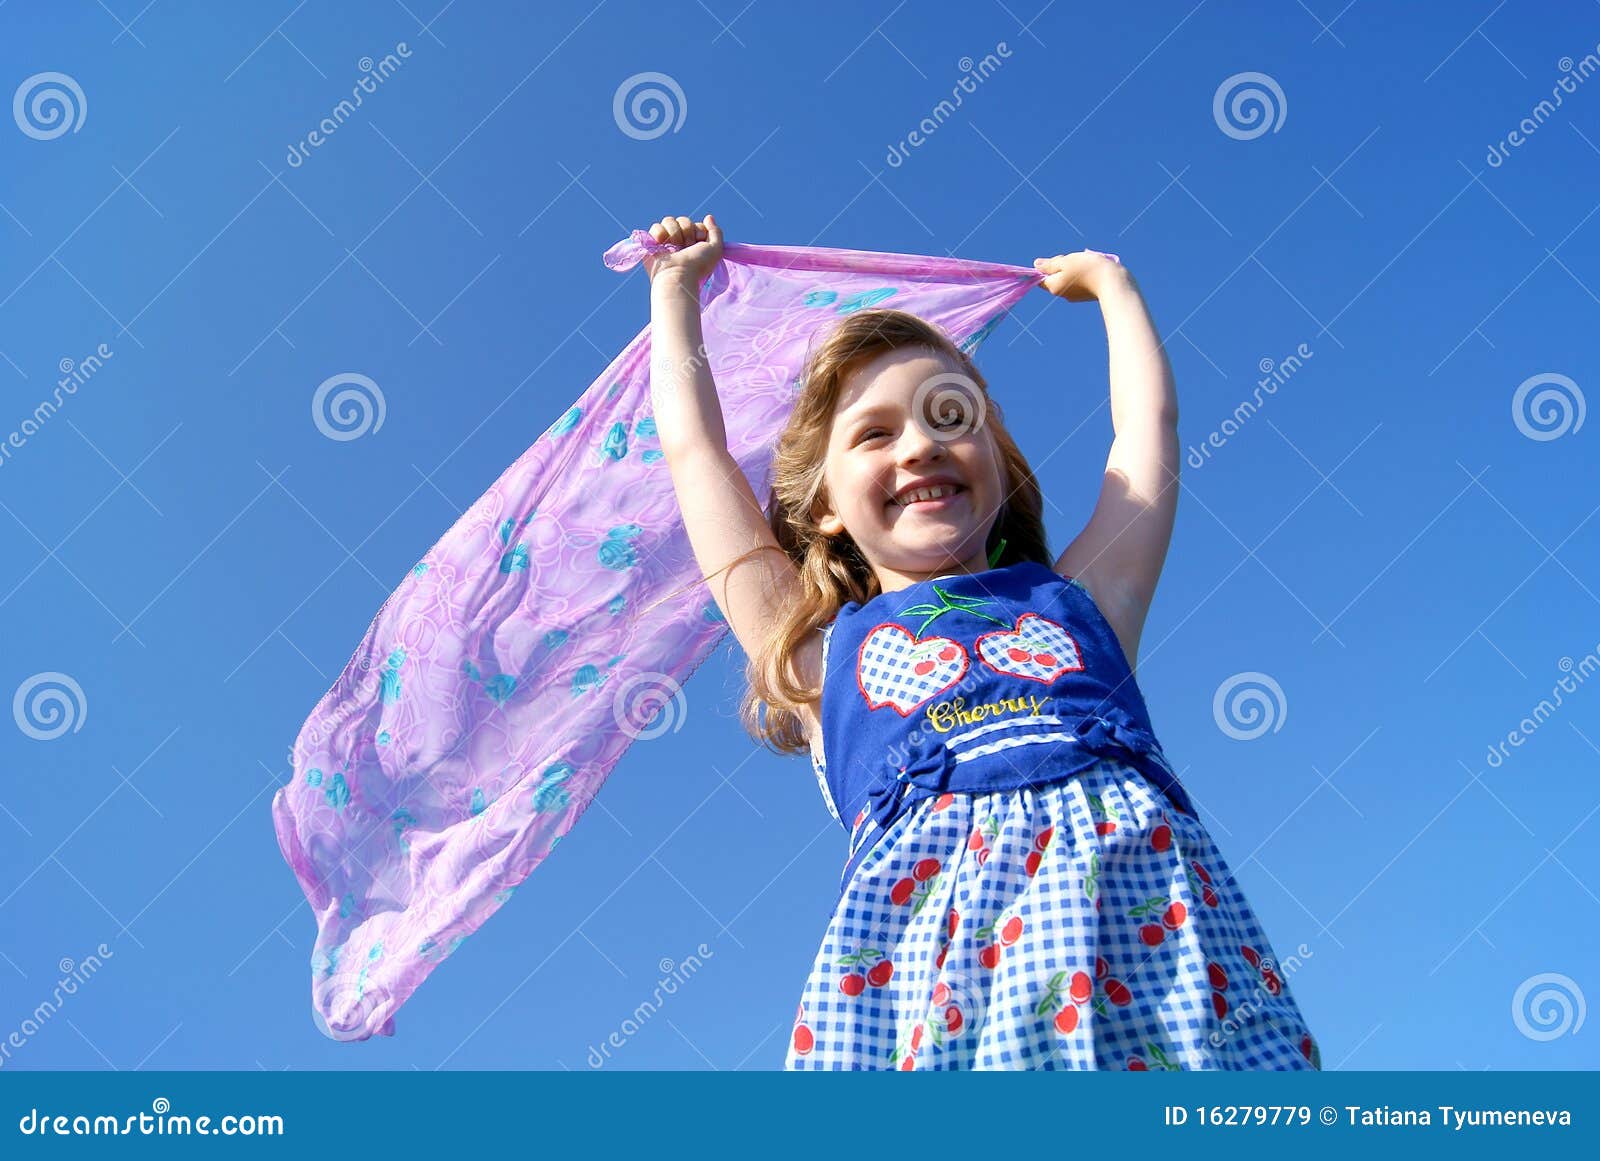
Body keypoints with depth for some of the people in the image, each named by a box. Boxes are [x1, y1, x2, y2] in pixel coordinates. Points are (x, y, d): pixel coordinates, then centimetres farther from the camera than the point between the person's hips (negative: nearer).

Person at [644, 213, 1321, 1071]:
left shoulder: (1076, 601, 29)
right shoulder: (820, 651, 26)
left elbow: (1147, 422, 43)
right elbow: (694, 449, 36)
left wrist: (1108, 279, 59)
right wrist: (677, 287, 51)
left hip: (1139, 873, 1)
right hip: (924, 891, 0)